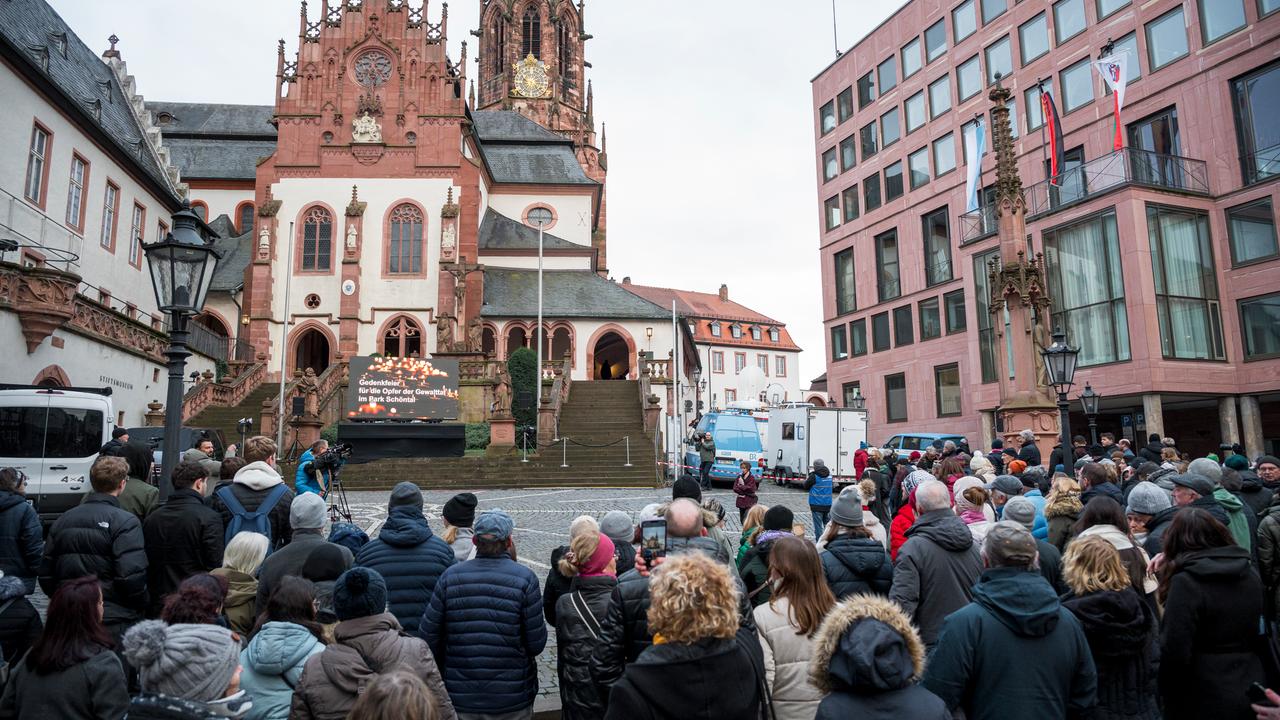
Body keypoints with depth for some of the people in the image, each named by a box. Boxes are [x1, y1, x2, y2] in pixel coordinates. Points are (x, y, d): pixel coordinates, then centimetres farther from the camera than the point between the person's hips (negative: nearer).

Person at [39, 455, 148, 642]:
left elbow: (45, 574, 12)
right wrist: (142, 607, -4)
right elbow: (132, 576, -20)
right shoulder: (125, 521, -13)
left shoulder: (63, 519, 8)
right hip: (115, 622, -6)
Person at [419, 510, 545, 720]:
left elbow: (427, 636, -4)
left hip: (461, 700, 2)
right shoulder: (525, 578, -13)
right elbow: (537, 644, -12)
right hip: (512, 702, -2)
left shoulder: (450, 576, -7)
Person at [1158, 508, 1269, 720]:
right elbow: (1263, 638, 12)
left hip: (1203, 701, -6)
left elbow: (1175, 653, -21)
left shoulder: (1185, 582, -19)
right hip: (1253, 694, 6)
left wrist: (1165, 693, -5)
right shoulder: (1251, 576, 2)